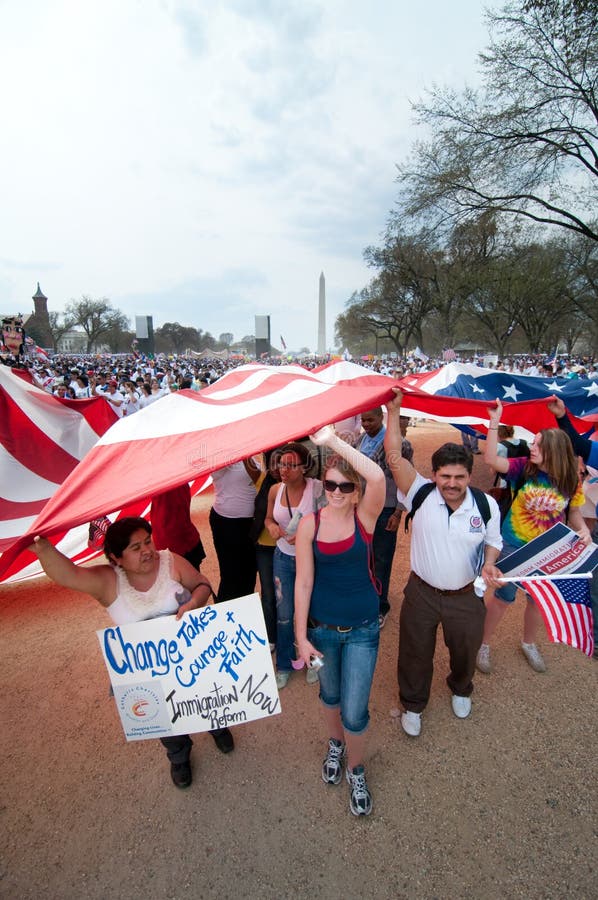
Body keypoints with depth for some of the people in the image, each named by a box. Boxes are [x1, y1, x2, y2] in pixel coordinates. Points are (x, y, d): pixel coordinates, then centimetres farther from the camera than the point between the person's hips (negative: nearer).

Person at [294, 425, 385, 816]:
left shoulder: (366, 517, -15)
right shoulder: (309, 524, -14)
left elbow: (377, 476, -37)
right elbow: (303, 582, -10)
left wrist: (333, 439, -38)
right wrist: (301, 637, -8)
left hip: (363, 629, -1)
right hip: (321, 627, 1)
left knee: (355, 712, 6)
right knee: (330, 694, 26)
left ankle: (356, 770, 39)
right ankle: (335, 744, 57)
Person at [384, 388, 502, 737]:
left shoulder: (486, 505, -13)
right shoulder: (421, 495, -19)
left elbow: (493, 541, 4)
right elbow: (394, 457, -30)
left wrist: (489, 563, -17)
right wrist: (394, 411, -34)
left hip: (466, 596, 2)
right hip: (422, 593, -1)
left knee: (465, 652, 25)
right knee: (415, 654, 16)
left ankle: (461, 690, 60)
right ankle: (413, 704, 46)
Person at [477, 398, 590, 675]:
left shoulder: (571, 481, -9)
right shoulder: (523, 467, -16)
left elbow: (574, 513, 5)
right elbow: (491, 460, -31)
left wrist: (583, 530, -16)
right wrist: (494, 423, -35)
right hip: (513, 546, -3)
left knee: (537, 599, 21)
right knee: (503, 597, 7)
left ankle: (529, 644, 48)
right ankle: (483, 645, 29)